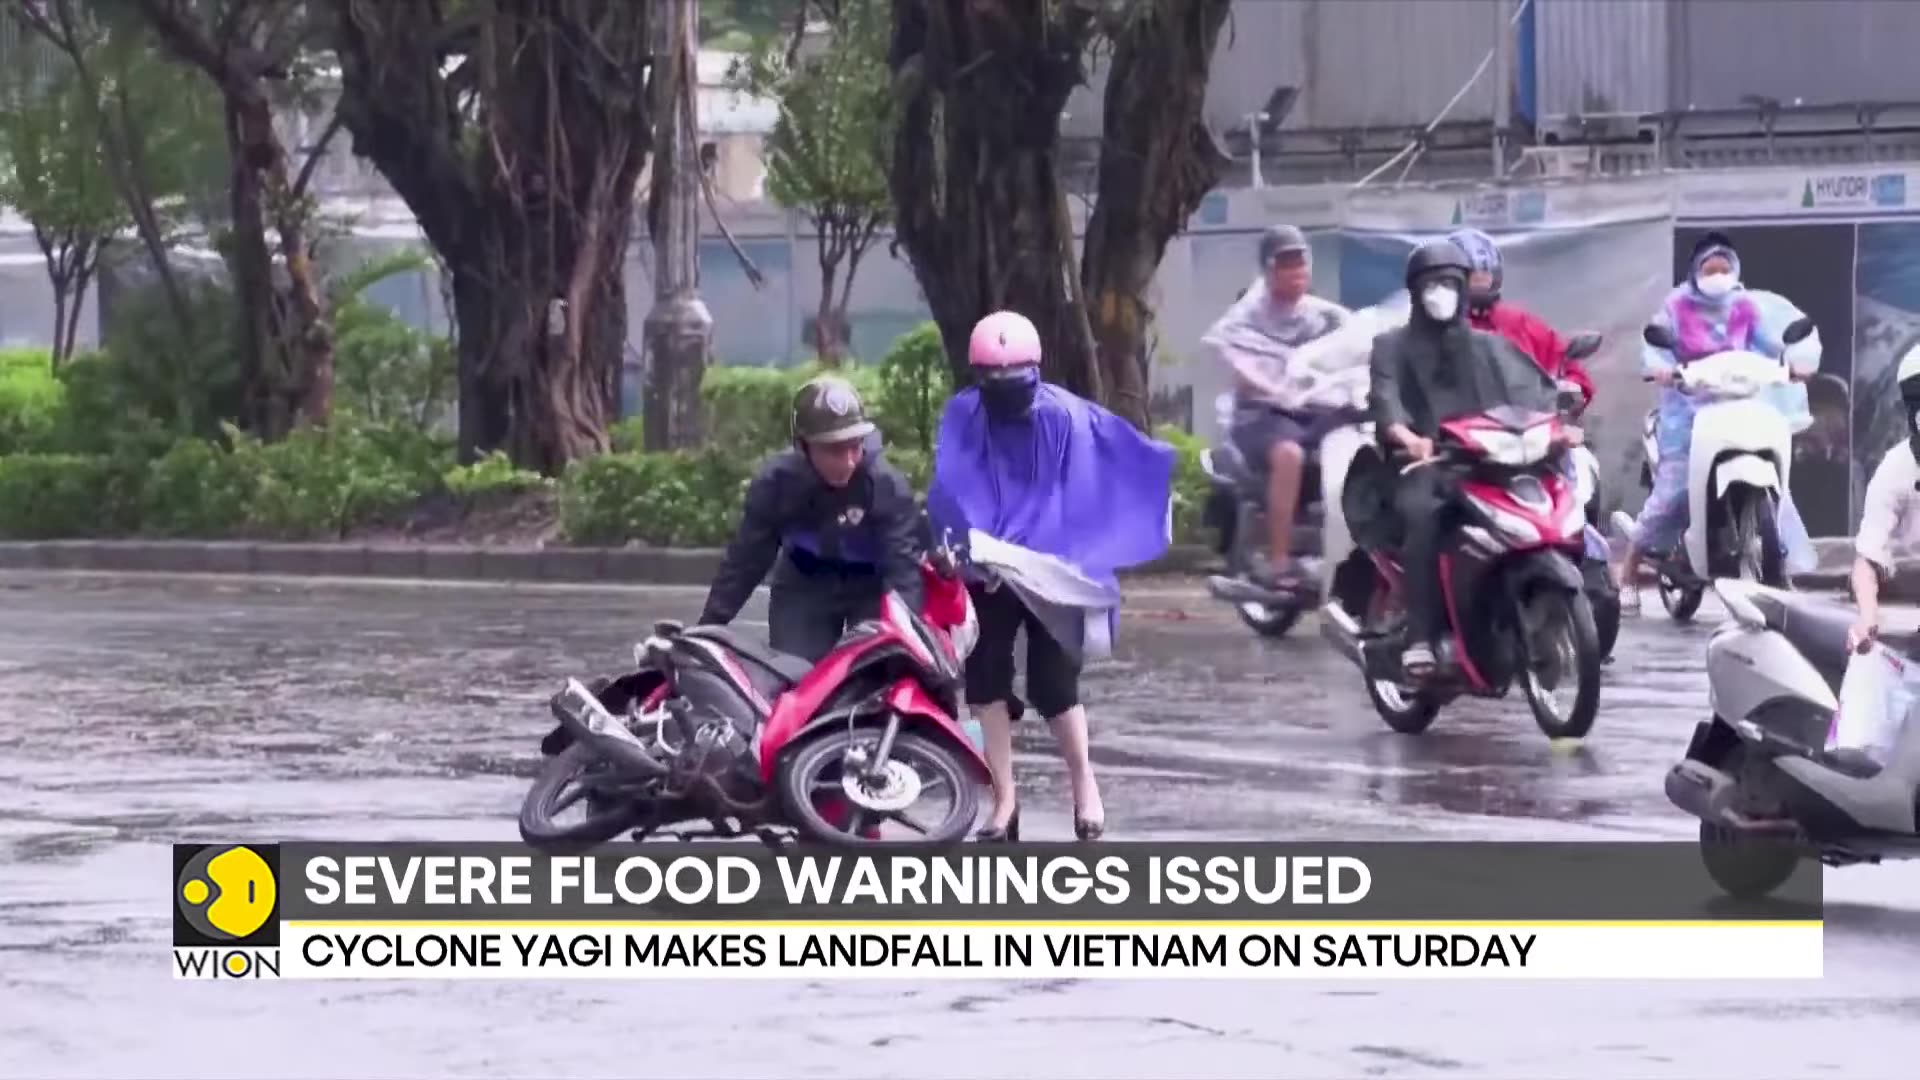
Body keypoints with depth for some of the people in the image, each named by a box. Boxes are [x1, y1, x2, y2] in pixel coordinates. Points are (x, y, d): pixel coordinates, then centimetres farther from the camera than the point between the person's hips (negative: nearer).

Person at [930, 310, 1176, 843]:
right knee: (986, 682, -2)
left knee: (1055, 684, -4)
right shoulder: (962, 416, -6)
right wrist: (977, 547, -24)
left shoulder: (1066, 417, -12)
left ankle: (1084, 784, 20)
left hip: (1050, 573, -2)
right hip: (984, 572, 2)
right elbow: (951, 490, -10)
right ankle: (1005, 802, 7)